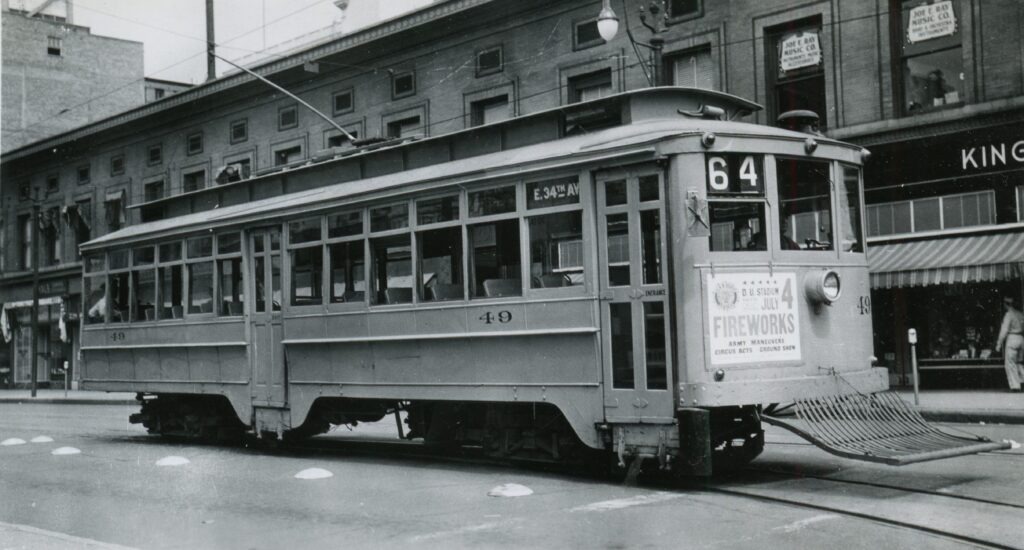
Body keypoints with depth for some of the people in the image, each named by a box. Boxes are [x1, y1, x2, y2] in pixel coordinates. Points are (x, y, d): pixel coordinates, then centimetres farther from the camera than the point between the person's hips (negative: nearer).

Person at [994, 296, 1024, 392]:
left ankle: (1015, 385, -4)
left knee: (1010, 363, 0)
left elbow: (1004, 330, -12)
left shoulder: (1009, 315, -9)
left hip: (1012, 339, -7)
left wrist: (999, 344, -9)